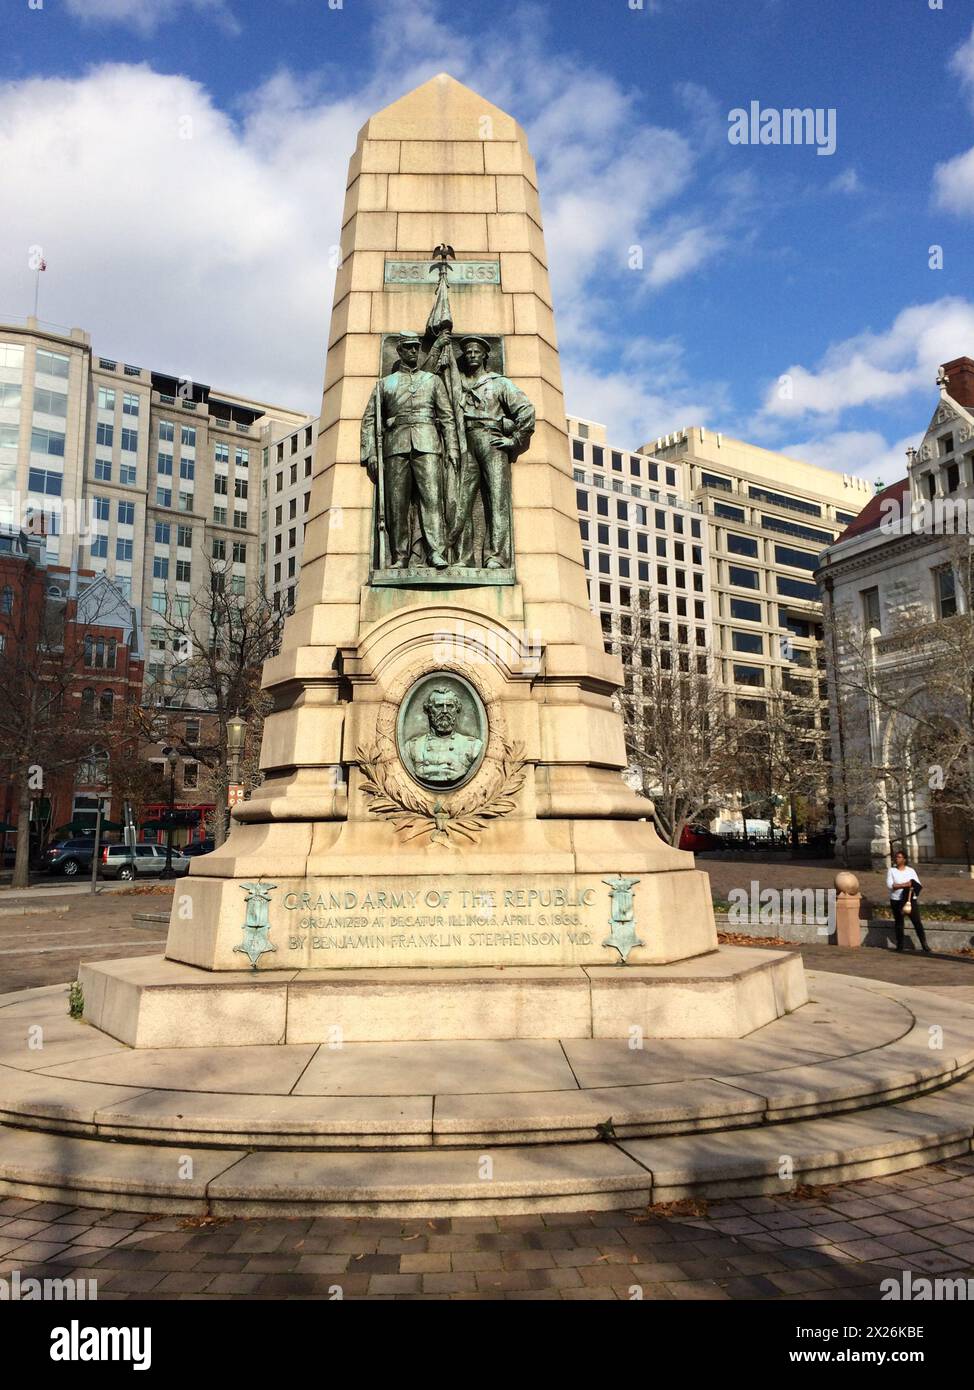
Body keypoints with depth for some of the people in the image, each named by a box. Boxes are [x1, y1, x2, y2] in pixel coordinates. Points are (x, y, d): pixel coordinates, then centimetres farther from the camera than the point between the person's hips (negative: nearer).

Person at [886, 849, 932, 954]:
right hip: (896, 901, 0)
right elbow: (890, 885, -10)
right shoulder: (892, 871, 3)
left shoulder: (911, 871, 7)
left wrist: (912, 887, -19)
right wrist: (905, 885, -18)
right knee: (898, 922, 8)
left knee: (917, 922, -6)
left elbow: (918, 885, 3)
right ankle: (900, 945, 17)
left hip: (911, 900, 0)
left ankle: (924, 945, -5)